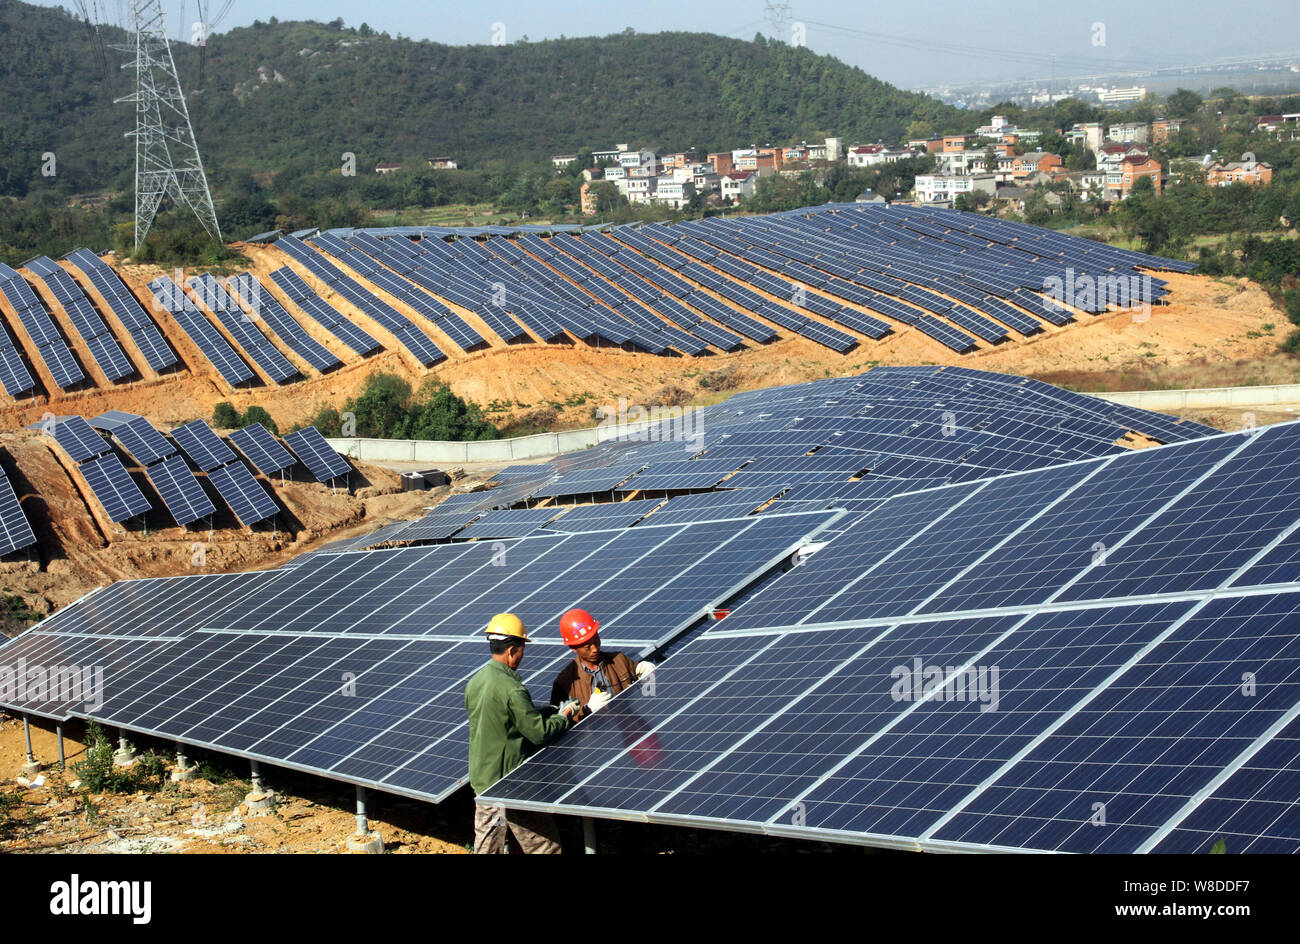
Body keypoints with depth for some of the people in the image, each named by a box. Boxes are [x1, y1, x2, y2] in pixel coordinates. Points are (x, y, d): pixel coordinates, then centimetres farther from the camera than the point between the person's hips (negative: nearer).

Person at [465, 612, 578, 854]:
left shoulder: (474, 682, 4)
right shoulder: (511, 690, -22)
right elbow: (540, 733, -19)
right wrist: (564, 717, 1)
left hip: (480, 779, 8)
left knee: (486, 846, 12)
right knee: (544, 843, 4)